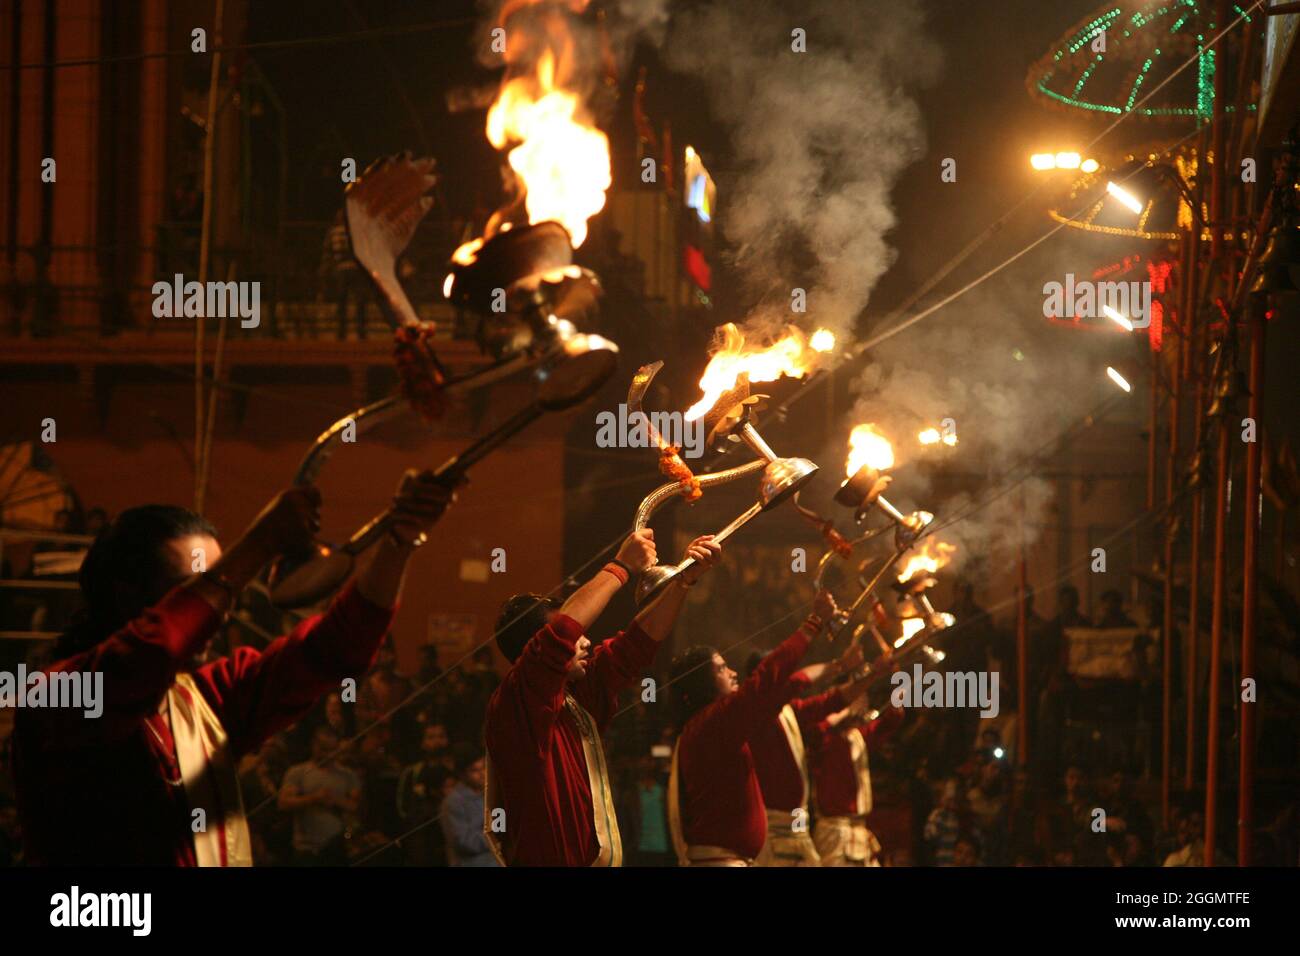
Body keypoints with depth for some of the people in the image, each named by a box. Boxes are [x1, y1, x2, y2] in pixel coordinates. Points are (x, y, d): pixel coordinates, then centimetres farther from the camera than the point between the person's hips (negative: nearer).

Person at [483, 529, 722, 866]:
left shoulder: (579, 695, 8)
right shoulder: (516, 701, -15)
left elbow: (637, 642, 17)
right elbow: (561, 632, -28)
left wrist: (685, 579, 9)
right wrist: (621, 567, -21)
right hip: (546, 860, -8)